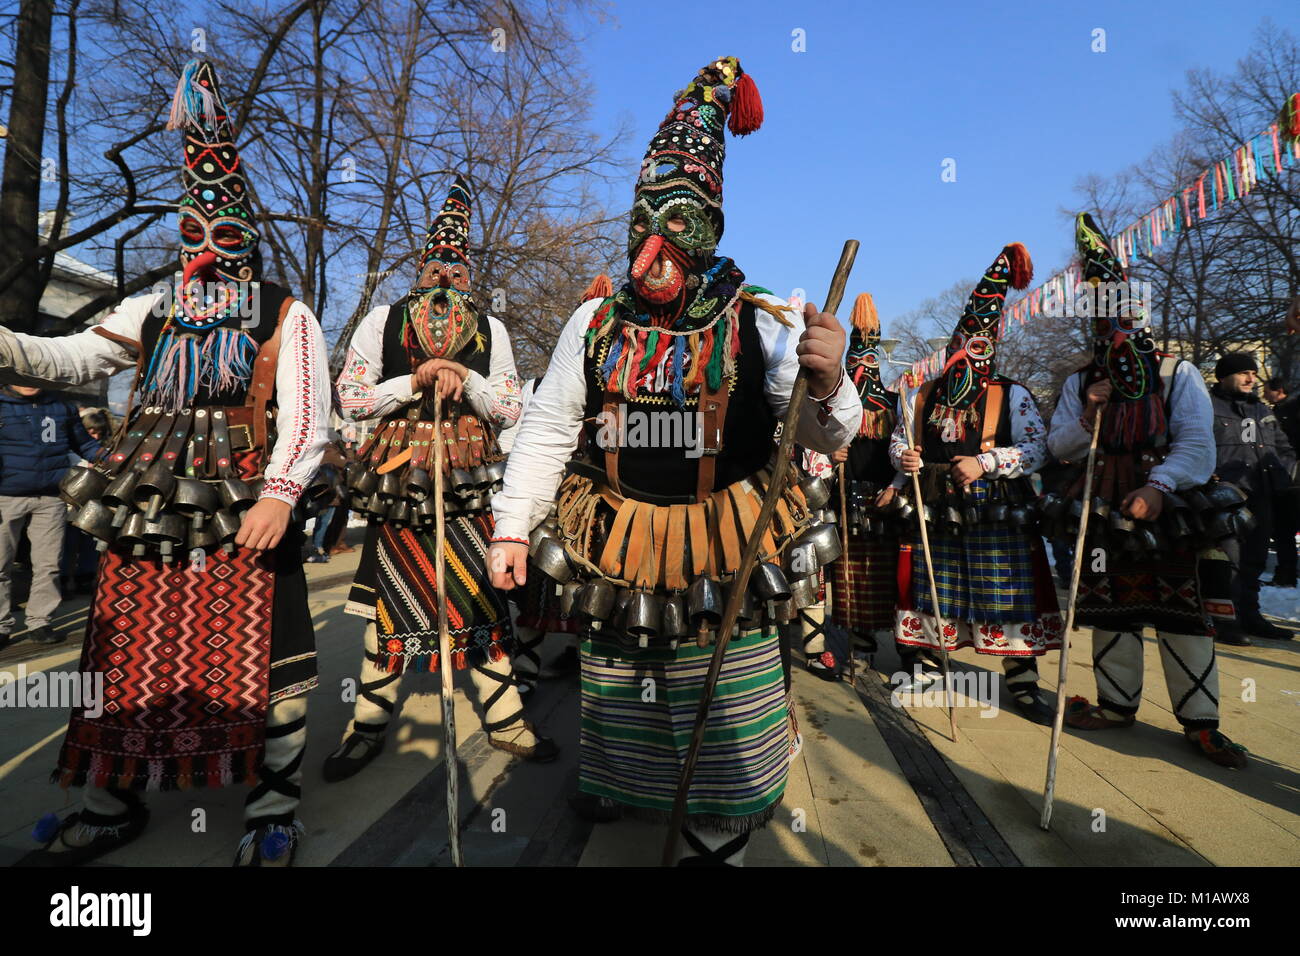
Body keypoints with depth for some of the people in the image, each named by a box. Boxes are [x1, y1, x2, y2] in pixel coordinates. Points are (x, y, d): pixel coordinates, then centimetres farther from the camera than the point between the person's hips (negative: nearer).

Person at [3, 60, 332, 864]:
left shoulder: (287, 318, 0)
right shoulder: (151, 315, 17)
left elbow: (307, 417, -9)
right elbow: (68, 360, 7)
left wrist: (279, 494, -21)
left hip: (246, 517, -5)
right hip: (151, 515, 6)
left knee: (264, 659, -1)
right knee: (128, 653, 14)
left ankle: (274, 811, 17)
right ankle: (112, 806, 34)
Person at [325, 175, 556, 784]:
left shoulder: (490, 330, 9)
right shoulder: (383, 320, 5)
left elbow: (511, 411, 6)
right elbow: (349, 400, 0)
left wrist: (465, 379, -11)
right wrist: (415, 382, -13)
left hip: (468, 483, 1)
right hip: (398, 479, -1)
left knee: (483, 597, 3)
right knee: (390, 599, 6)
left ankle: (506, 722, 17)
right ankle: (370, 724, 24)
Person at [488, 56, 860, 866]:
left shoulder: (760, 326, -8)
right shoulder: (595, 324, 0)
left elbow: (827, 438, -14)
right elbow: (547, 431, 4)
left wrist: (828, 386, -37)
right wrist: (513, 528, 0)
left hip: (723, 560, -2)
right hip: (617, 557, 3)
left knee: (727, 725, 10)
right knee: (617, 700, 21)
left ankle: (718, 845, 35)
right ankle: (619, 784, 51)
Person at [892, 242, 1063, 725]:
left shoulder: (1011, 395, 2)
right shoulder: (922, 397, 10)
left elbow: (1037, 447, -4)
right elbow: (897, 441, 16)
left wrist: (984, 464, -18)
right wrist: (904, 457, -9)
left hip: (998, 518, -2)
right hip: (937, 517, 3)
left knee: (1009, 599, 0)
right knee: (931, 594, 10)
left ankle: (1022, 685, 11)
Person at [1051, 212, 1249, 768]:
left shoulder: (1178, 375, 3)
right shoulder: (1080, 383, 12)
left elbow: (1196, 443, -9)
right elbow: (1058, 448, 8)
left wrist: (1158, 487, -23)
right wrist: (1086, 420, -11)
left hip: (1169, 513, -2)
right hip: (1105, 515, 3)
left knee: (1184, 616, 0)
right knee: (1111, 612, 8)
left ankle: (1200, 722, 11)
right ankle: (1117, 704, 21)